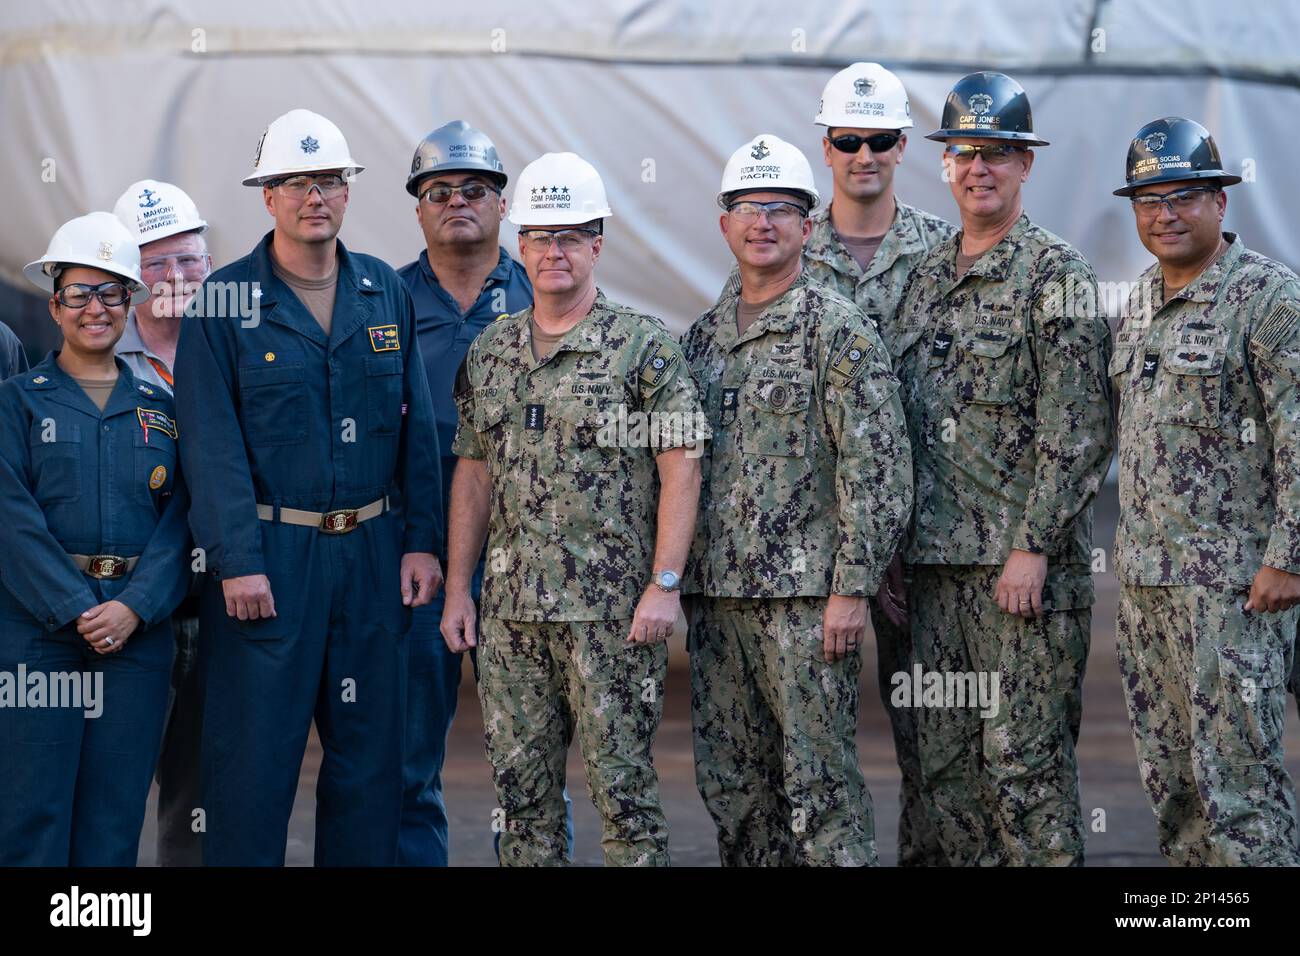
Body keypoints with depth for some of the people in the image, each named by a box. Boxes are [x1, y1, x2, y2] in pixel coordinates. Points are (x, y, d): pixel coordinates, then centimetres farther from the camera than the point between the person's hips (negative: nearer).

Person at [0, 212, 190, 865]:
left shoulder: (158, 408, 13)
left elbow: (177, 517, 4)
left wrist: (135, 608, -11)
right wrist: (76, 610, -15)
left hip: (138, 632, 3)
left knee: (115, 817, 4)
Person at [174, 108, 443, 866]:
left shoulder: (387, 293, 9)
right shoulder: (223, 302, -3)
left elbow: (418, 428, 10)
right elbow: (214, 443, -8)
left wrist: (421, 541, 3)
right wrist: (237, 561, -14)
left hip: (372, 552, 4)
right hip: (270, 552, -4)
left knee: (371, 748, 9)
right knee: (254, 753, -1)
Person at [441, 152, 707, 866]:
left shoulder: (643, 346, -4)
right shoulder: (488, 353, 12)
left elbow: (680, 468, -7)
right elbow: (473, 474, 16)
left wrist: (664, 584, -14)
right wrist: (457, 588, 11)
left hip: (612, 610, -5)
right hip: (510, 610, 5)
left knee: (620, 782, -2)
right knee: (520, 785, 9)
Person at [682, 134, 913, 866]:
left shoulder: (840, 330, -6)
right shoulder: (703, 337, 15)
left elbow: (877, 469, -11)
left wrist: (851, 588, -16)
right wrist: (679, 581, 13)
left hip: (806, 595, -7)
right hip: (716, 595, 7)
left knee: (820, 779, -5)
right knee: (730, 781, 10)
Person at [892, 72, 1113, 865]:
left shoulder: (1057, 276, -6)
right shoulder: (925, 278, 15)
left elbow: (1073, 431, -12)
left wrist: (1033, 547, -17)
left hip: (1025, 564, -7)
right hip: (937, 562, 7)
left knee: (1025, 759, -6)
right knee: (947, 762, 9)